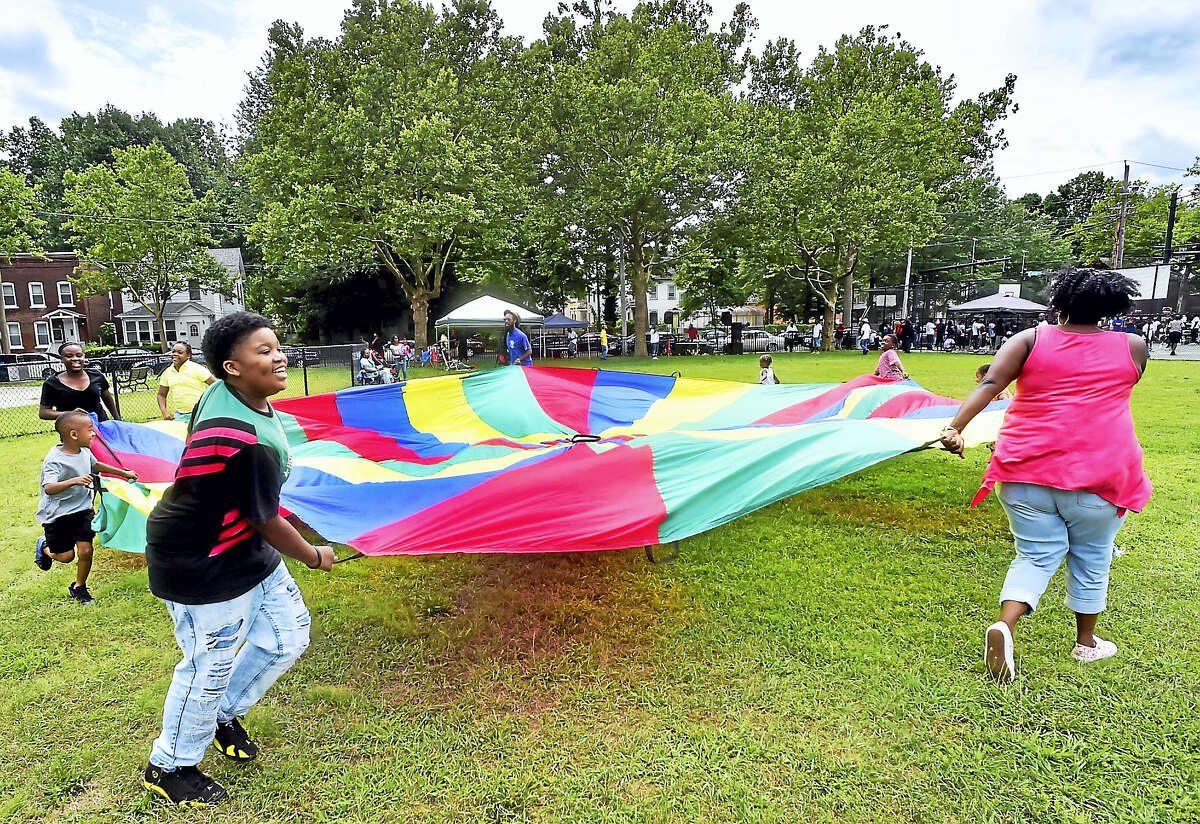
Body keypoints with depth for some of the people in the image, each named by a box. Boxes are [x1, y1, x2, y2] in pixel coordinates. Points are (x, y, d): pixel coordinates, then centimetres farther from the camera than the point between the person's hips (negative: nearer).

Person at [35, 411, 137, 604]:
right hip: (57, 515, -5)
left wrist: (124, 473, 27)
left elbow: (96, 465, 22)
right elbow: (48, 488, -35)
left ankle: (79, 586, 19)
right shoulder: (55, 460, -22)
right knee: (66, 555, 3)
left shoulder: (85, 452, -1)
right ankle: (44, 547, 38)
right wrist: (74, 481, -49)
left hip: (82, 509, 5)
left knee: (85, 550, -4)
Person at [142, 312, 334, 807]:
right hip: (201, 569, -10)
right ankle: (169, 768, 36)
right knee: (209, 666, 8)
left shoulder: (222, 396, -3)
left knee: (289, 632, 15)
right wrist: (316, 558, -6)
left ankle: (225, 714, 40)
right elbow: (268, 524, -23)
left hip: (247, 549, 10)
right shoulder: (247, 442, -33)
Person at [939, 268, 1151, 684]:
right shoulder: (1133, 347, 7)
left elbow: (989, 385, -13)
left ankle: (1004, 626, -12)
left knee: (1036, 555, 10)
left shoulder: (1031, 340, 2)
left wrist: (956, 426, -19)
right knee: (1091, 559, 19)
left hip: (1026, 470, 0)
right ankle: (1086, 642, 35)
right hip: (1099, 473, 0)